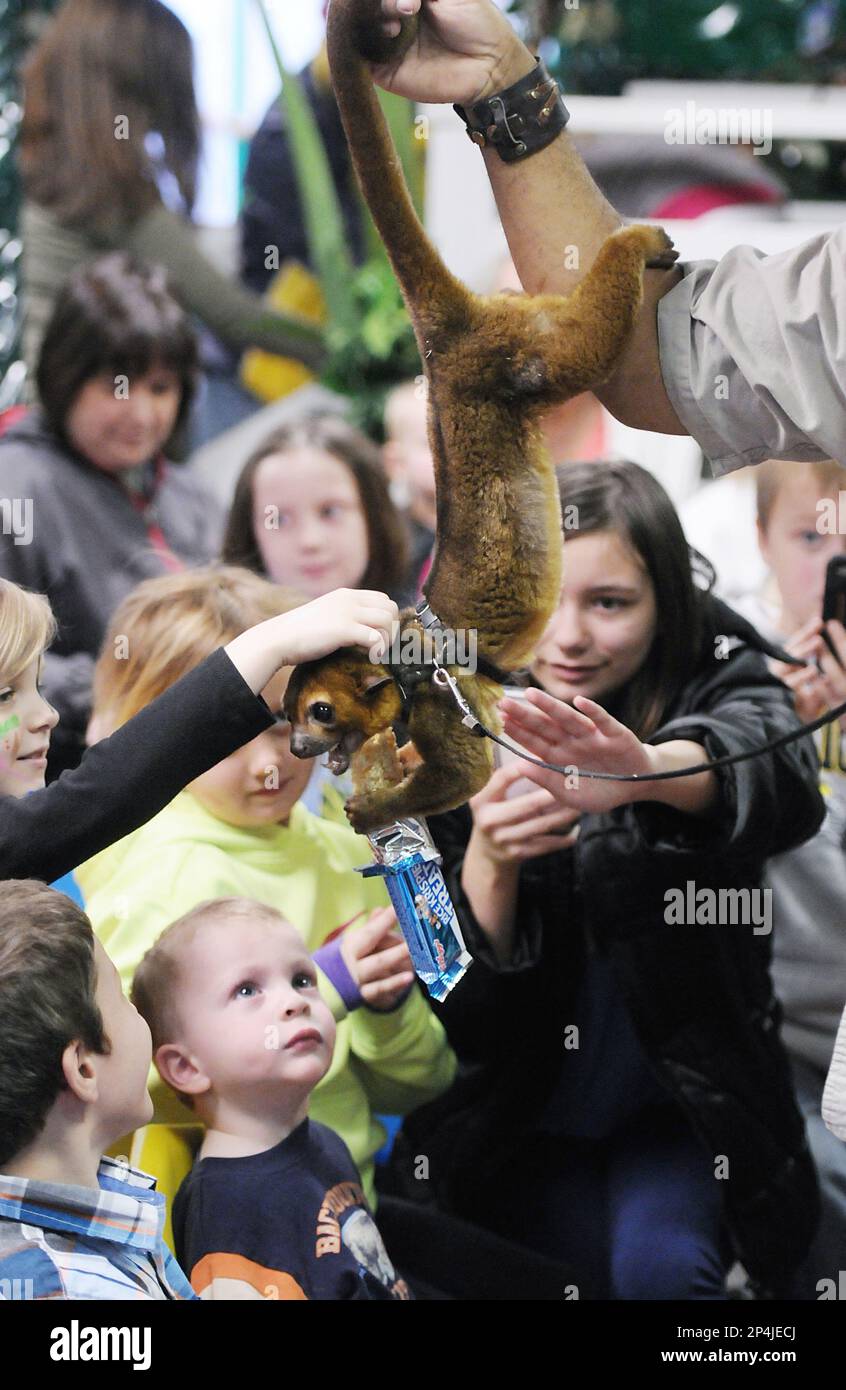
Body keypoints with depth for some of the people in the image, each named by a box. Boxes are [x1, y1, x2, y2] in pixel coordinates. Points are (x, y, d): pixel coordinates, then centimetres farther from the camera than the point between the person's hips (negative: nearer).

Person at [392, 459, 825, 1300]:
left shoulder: (715, 679, -9)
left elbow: (783, 783, -37)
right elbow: (456, 1014, -12)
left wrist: (650, 771, -61)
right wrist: (487, 863, -34)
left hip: (681, 1106, -1)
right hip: (519, 1127, 1)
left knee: (662, 1260, -28)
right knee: (597, 1271, -22)